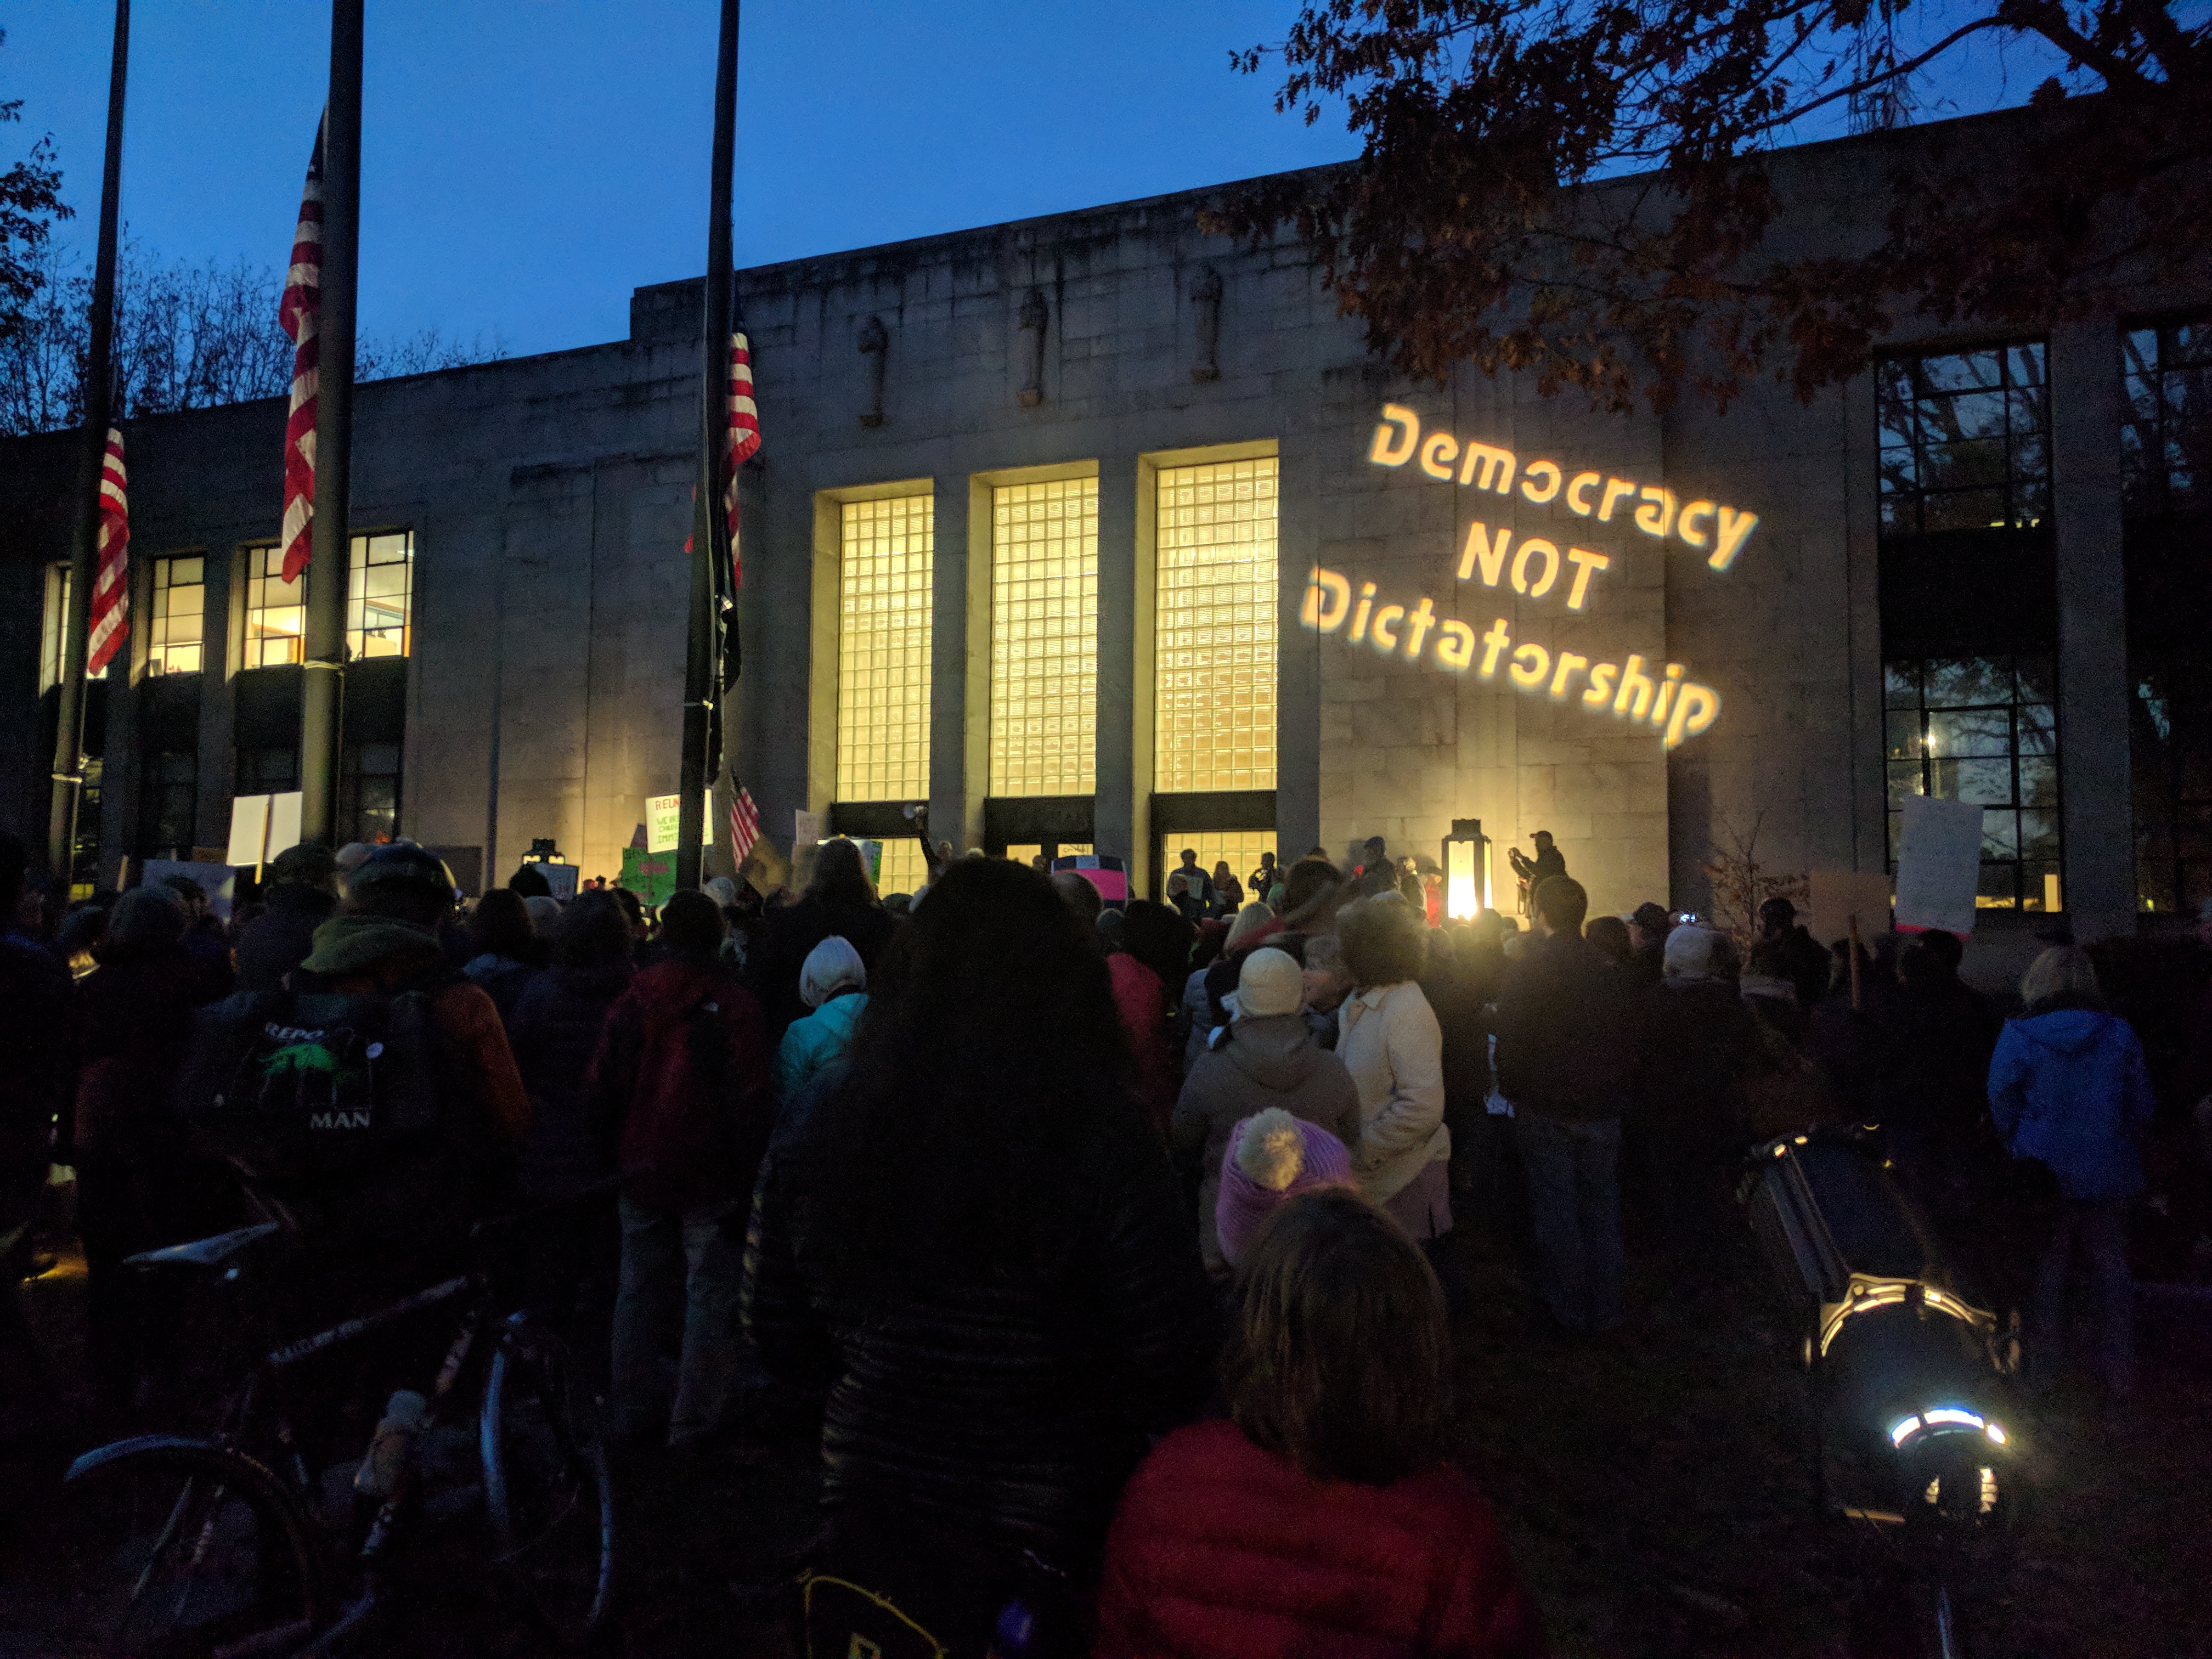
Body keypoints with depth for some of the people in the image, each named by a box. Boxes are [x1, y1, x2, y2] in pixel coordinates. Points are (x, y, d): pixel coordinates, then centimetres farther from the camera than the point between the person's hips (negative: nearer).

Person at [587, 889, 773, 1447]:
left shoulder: (633, 999, 1)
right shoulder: (736, 1005, -12)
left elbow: (601, 1088, 6)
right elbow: (751, 1102, -13)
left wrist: (613, 1157, 15)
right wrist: (747, 1173, -6)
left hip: (641, 1169, 5)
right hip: (711, 1177, -4)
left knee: (639, 1287, 17)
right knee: (709, 1293, 5)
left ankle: (633, 1406, 26)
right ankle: (696, 1416, 10)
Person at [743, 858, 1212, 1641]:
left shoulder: (811, 1132, -12)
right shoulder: (1102, 1141, -24)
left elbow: (774, 1334, 1)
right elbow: (1170, 1368, -18)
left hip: (870, 1527, 3)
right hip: (1050, 1546, -3)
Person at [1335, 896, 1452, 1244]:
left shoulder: (1406, 1013, -22)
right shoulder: (1361, 1001, 9)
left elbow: (1423, 1108, -26)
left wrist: (1359, 1153, -20)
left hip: (1404, 1176, -8)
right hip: (1364, 1173, 8)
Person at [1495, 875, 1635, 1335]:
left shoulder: (1527, 969, -13)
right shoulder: (1610, 971, 0)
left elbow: (1510, 1038, -13)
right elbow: (1628, 1042, 8)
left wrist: (1512, 1089, 1)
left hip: (1545, 1107, -4)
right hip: (1601, 1107, 4)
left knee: (1555, 1210, 5)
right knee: (1601, 1206, 13)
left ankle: (1568, 1310, 14)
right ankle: (1605, 1310, 21)